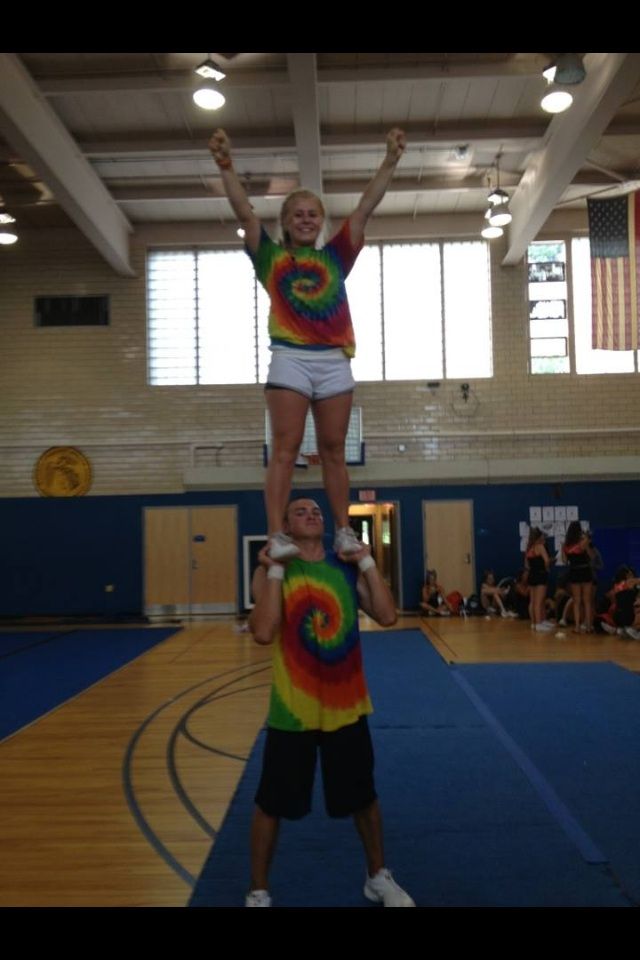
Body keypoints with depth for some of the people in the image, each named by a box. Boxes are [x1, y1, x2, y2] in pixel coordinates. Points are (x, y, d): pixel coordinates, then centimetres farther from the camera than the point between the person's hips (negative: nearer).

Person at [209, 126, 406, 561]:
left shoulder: (335, 256, 16)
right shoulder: (272, 256, 11)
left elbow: (364, 209, 10)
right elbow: (245, 212, 0)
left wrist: (390, 161, 4)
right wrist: (226, 166, -12)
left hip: (334, 361, 3)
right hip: (290, 359, -2)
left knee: (333, 451, 5)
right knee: (285, 450, -6)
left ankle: (344, 531, 9)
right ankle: (277, 536, -8)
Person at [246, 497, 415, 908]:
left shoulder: (347, 567, 1)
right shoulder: (271, 571, -8)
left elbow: (388, 616, -9)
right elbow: (263, 633, -23)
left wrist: (368, 561, -10)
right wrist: (275, 571, -23)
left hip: (346, 707, 3)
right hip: (293, 710, -3)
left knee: (364, 798, 18)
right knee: (271, 805, 8)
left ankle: (379, 877, 41)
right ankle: (259, 892, 30)